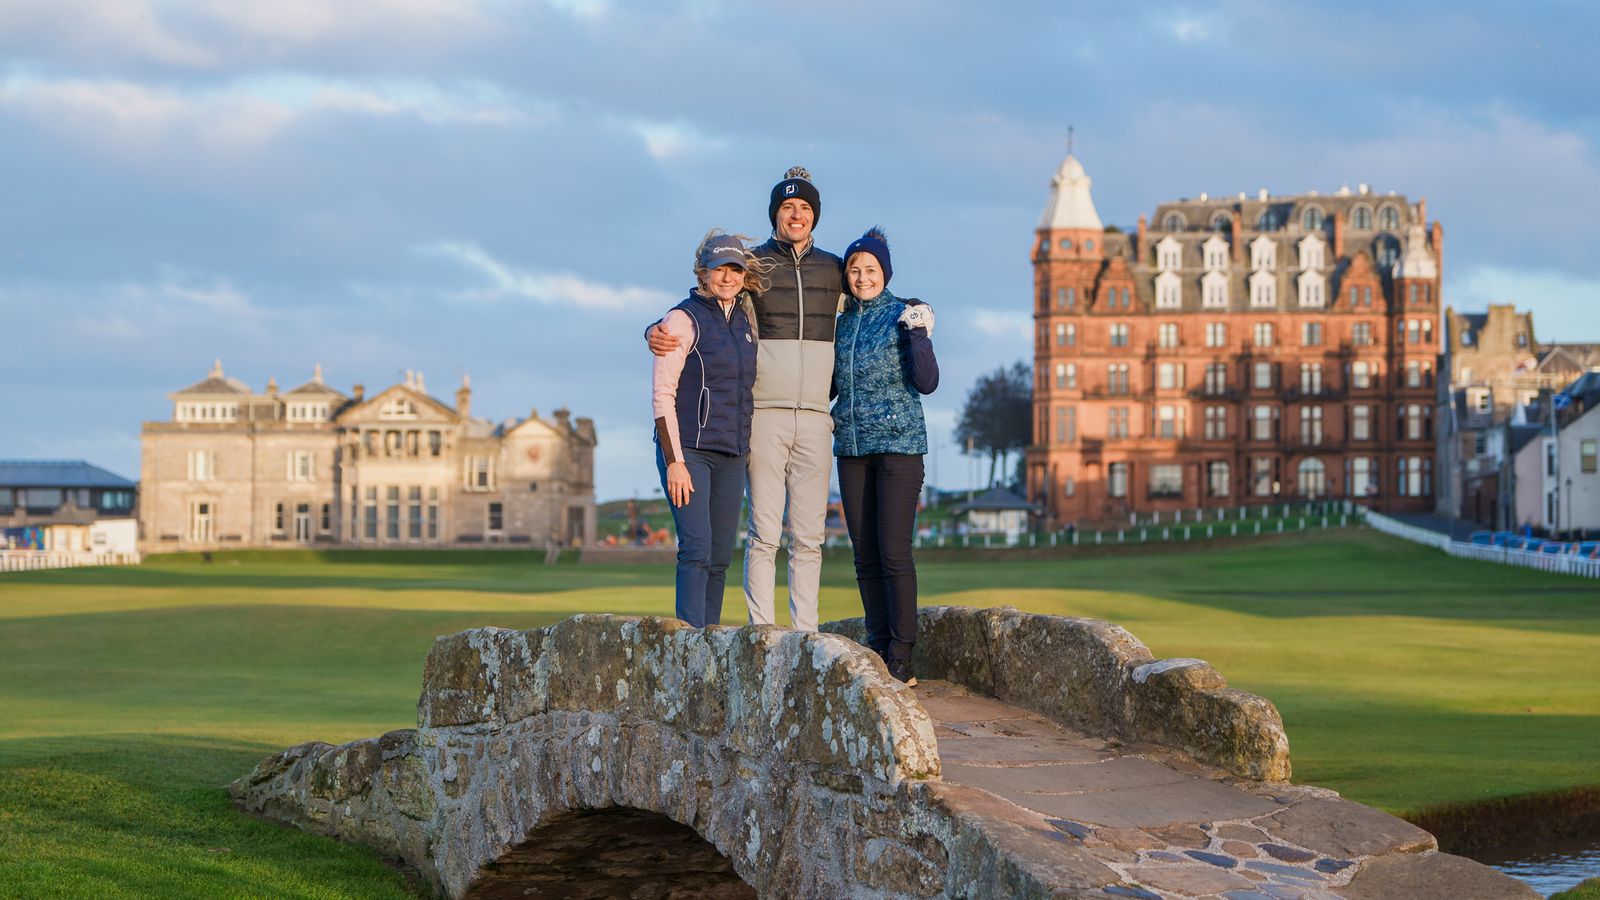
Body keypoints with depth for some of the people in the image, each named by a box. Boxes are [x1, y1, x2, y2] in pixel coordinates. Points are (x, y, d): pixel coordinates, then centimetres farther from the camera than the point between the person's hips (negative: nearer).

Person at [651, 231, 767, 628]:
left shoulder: (744, 321, 14)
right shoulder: (684, 319, -6)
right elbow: (661, 395, -10)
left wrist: (745, 451, 17)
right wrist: (674, 461, -16)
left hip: (730, 456, 6)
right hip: (687, 449, -6)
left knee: (720, 558, 4)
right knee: (697, 548, -16)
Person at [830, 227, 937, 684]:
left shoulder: (905, 315, -3)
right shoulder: (841, 320, 12)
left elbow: (926, 383, -9)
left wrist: (920, 336, -20)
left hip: (899, 444, -5)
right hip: (851, 447, 5)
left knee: (894, 552, -9)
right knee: (865, 555, 5)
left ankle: (901, 659, -7)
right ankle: (877, 650, 11)